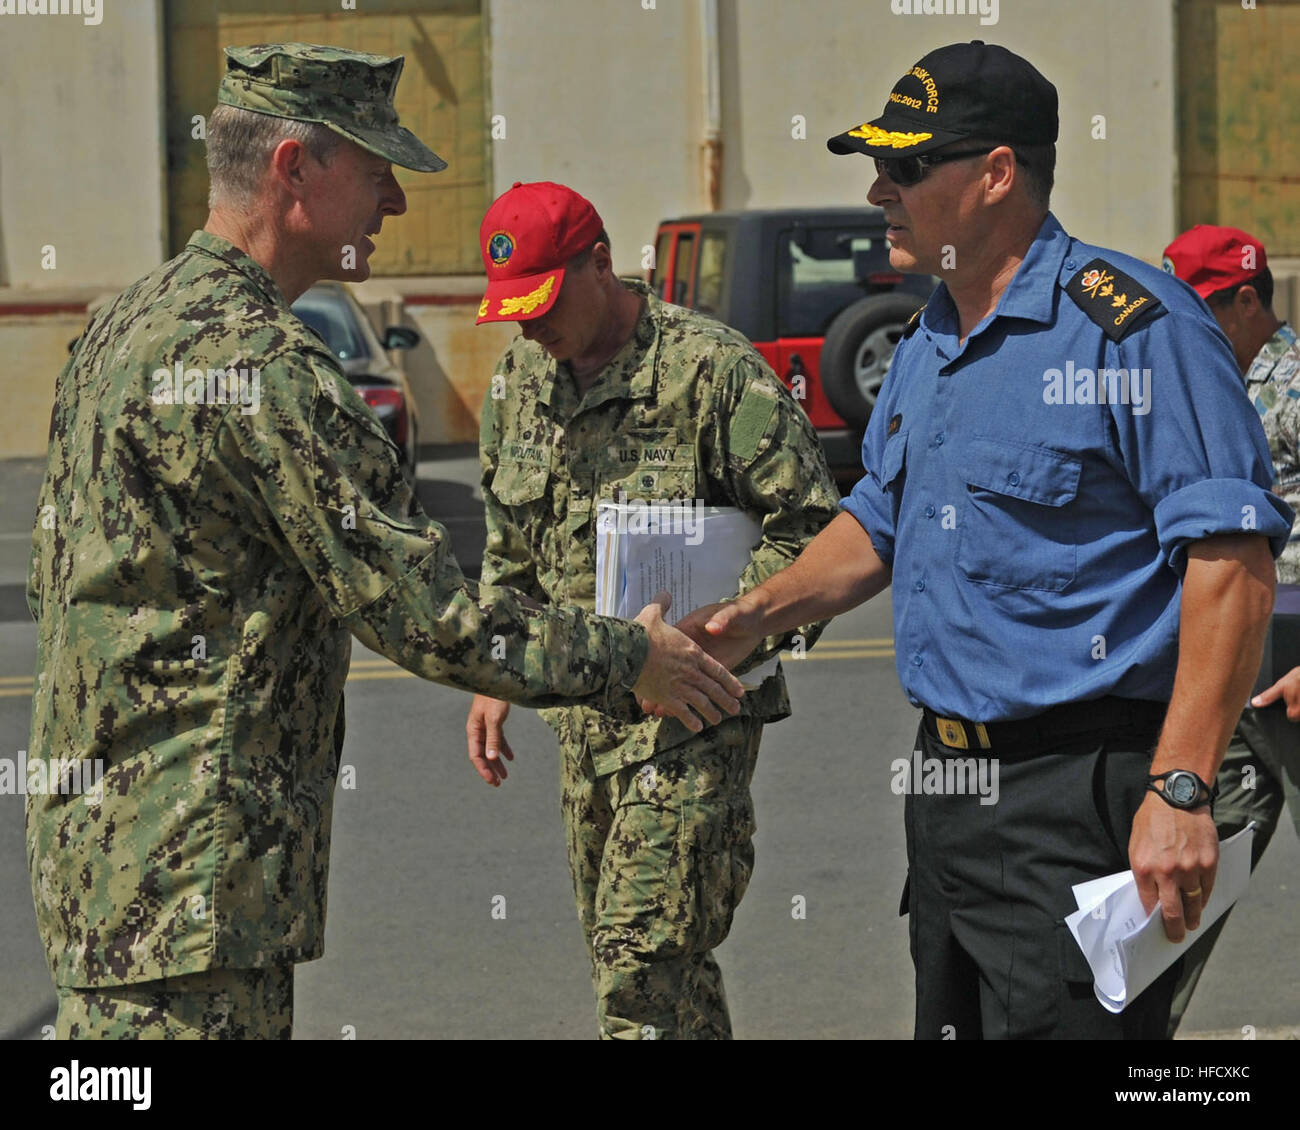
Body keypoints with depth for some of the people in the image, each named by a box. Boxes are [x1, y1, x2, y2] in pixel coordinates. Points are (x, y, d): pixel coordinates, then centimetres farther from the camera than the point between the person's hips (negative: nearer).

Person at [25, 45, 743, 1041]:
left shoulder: (126, 331, 15)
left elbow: (53, 579, 24)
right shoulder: (264, 365, -18)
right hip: (191, 865, -11)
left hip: (92, 832, 11)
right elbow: (419, 612, -18)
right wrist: (628, 658, -5)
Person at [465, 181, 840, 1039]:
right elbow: (509, 549, 21)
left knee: (643, 947, -14)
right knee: (620, 947, 12)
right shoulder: (522, 381, 8)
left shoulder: (711, 369, -15)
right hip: (583, 709, 8)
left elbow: (811, 528, -13)